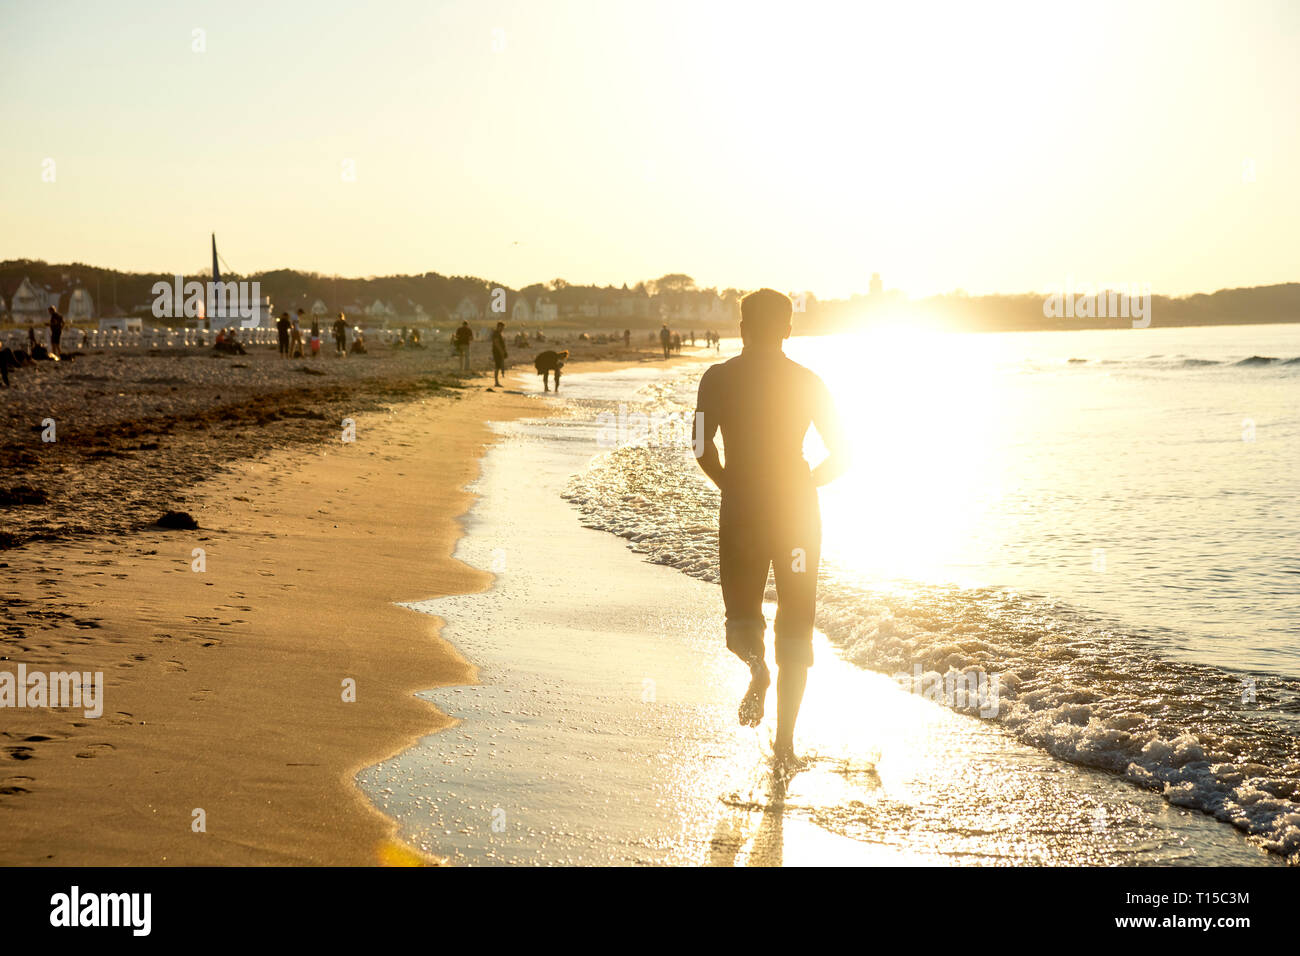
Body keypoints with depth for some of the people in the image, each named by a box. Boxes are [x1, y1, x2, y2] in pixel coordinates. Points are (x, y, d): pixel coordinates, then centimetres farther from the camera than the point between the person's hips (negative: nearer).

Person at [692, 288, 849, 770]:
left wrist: (729, 486, 2)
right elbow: (840, 454, -2)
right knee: (795, 630, 11)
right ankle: (785, 742, 7)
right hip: (797, 512, 1)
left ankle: (755, 659, -18)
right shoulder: (807, 382, 1)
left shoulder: (719, 378, -1)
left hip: (741, 512, -1)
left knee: (742, 616, 18)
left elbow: (702, 445, -13)